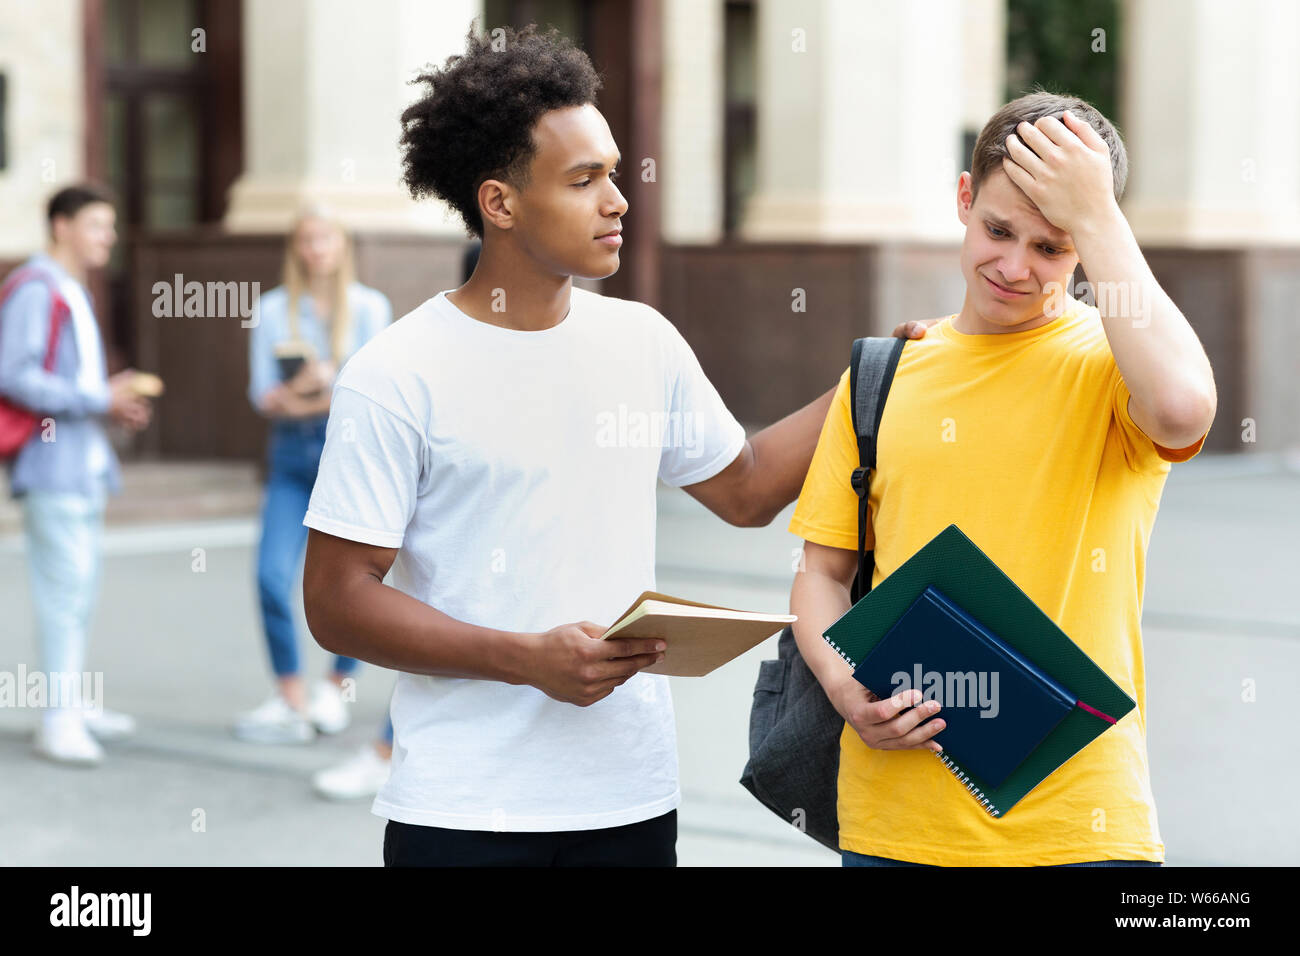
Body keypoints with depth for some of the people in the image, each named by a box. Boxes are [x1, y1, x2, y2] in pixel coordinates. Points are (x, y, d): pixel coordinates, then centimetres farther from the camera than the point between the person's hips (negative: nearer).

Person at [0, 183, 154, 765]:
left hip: (85, 462, 10)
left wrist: (117, 404, 7)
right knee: (65, 586, -12)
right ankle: (59, 720, -11)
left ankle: (75, 702, 21)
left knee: (79, 587, 13)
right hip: (51, 462, -10)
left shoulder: (73, 292, 19)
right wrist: (100, 400, -19)